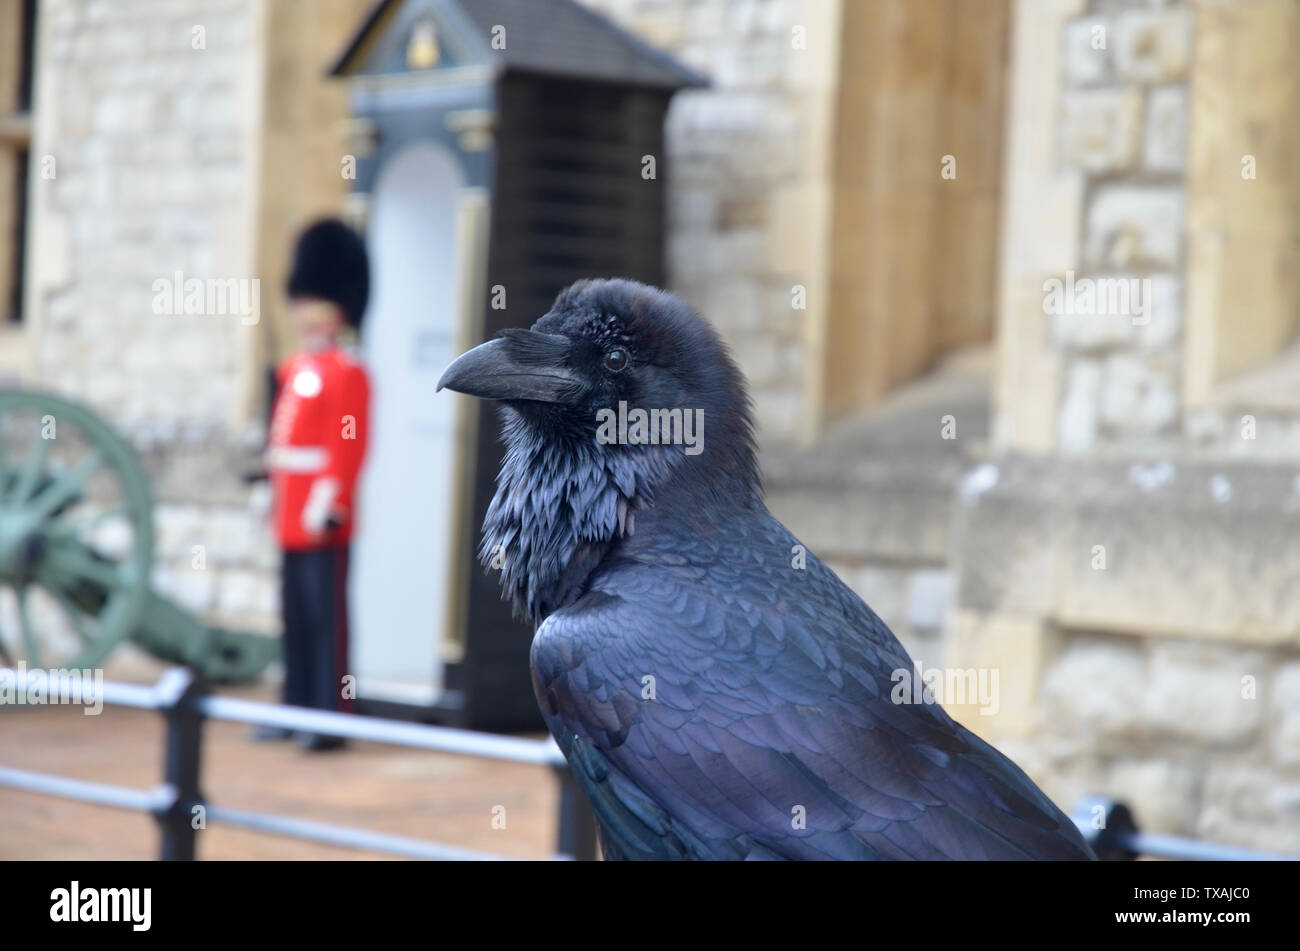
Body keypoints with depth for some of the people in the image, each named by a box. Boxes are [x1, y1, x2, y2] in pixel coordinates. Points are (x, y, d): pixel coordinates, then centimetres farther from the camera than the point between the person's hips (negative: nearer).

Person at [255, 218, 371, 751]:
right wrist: (272, 493, 19)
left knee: (327, 613, -5)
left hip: (321, 516, -9)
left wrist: (331, 505, -21)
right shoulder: (292, 370, 16)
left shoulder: (348, 374, -10)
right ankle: (298, 708, 19)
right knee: (295, 615, 12)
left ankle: (331, 719, -2)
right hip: (291, 516, 9)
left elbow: (350, 447, -16)